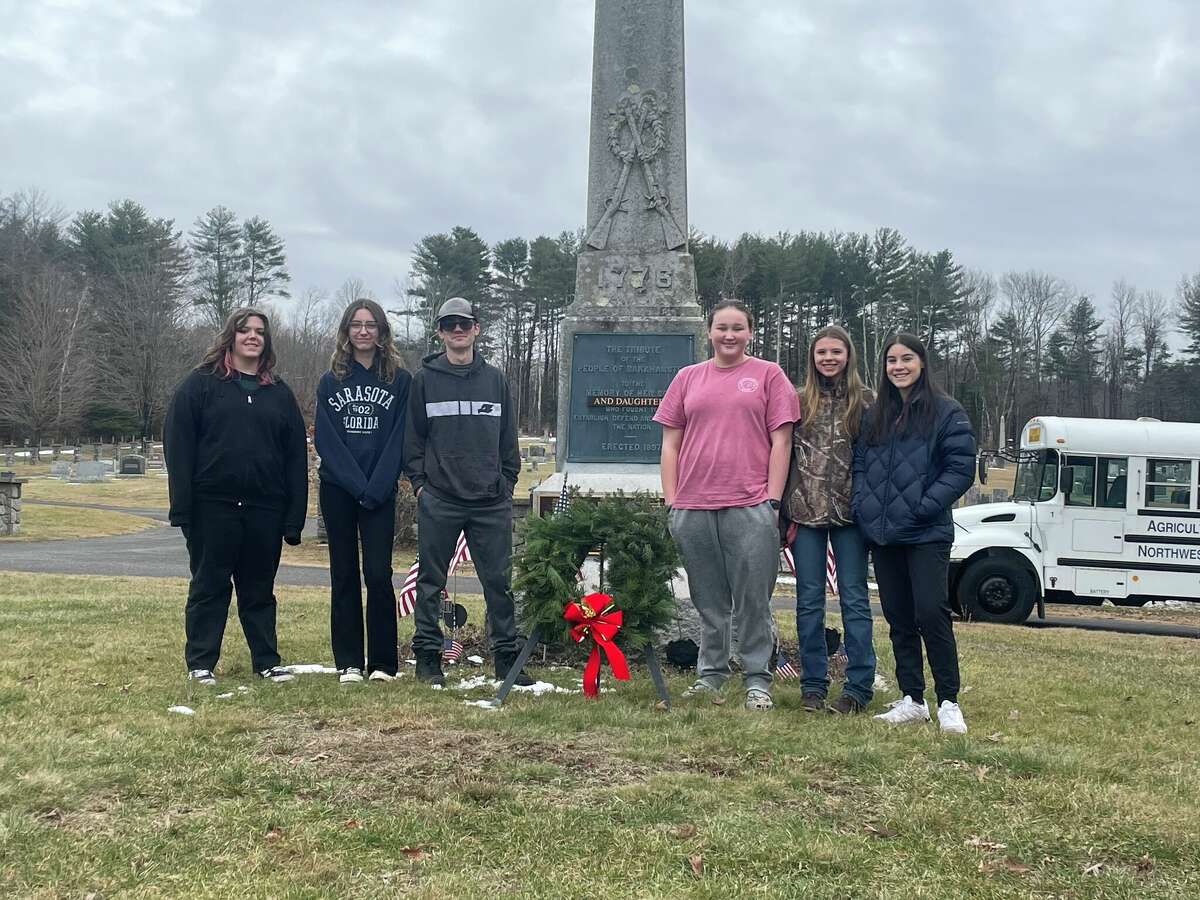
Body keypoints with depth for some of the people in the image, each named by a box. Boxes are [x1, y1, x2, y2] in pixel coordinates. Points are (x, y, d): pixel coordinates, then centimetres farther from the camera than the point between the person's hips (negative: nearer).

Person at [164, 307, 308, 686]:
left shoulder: (279, 393, 11)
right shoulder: (200, 385, 1)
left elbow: (296, 456, 9)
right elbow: (178, 447, -4)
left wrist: (295, 516, 2)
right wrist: (182, 509, -12)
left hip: (265, 508, 3)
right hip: (213, 505, -3)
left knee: (260, 589, 10)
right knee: (209, 587, 5)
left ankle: (267, 661, 17)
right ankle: (200, 663, 13)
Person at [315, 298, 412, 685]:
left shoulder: (400, 380, 3)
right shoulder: (330, 381, 7)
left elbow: (399, 438, -3)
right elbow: (325, 440, -1)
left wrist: (376, 487, -13)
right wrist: (357, 484, -12)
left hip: (380, 491, -2)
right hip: (338, 490, 2)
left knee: (379, 573, -6)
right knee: (344, 574, 5)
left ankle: (382, 662, 3)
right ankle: (348, 662, 10)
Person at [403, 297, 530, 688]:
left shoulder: (495, 379, 12)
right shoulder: (425, 379, 5)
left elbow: (508, 438, 14)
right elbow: (412, 437, 5)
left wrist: (507, 482, 8)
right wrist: (419, 481, -2)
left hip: (492, 502, 2)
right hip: (438, 500, -2)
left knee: (499, 581, 3)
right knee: (431, 582, 5)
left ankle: (506, 657, 10)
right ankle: (428, 656, 14)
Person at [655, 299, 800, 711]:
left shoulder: (768, 375, 7)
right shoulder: (687, 378, 14)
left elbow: (780, 442, 3)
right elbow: (670, 445, 13)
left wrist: (773, 500, -5)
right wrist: (671, 502, 5)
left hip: (751, 507, -3)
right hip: (692, 508, 3)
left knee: (753, 601, -2)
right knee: (708, 602, 9)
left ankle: (757, 681, 7)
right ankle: (709, 675, 20)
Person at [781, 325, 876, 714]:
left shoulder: (865, 401, 3)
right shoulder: (799, 402, 7)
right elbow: (785, 456, 6)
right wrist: (785, 513, 0)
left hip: (849, 512, -2)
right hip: (806, 511, 2)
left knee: (854, 598, 2)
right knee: (809, 601, 6)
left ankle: (859, 686, 7)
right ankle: (812, 685, 14)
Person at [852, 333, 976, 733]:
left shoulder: (946, 412, -2)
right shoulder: (875, 415, 14)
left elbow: (961, 468, -8)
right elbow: (860, 464, 16)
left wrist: (925, 506, -15)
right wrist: (863, 504, 0)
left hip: (927, 535, -5)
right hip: (882, 534, 6)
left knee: (931, 613, -11)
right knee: (898, 618, 9)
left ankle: (948, 702, 0)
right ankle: (912, 700, 18)